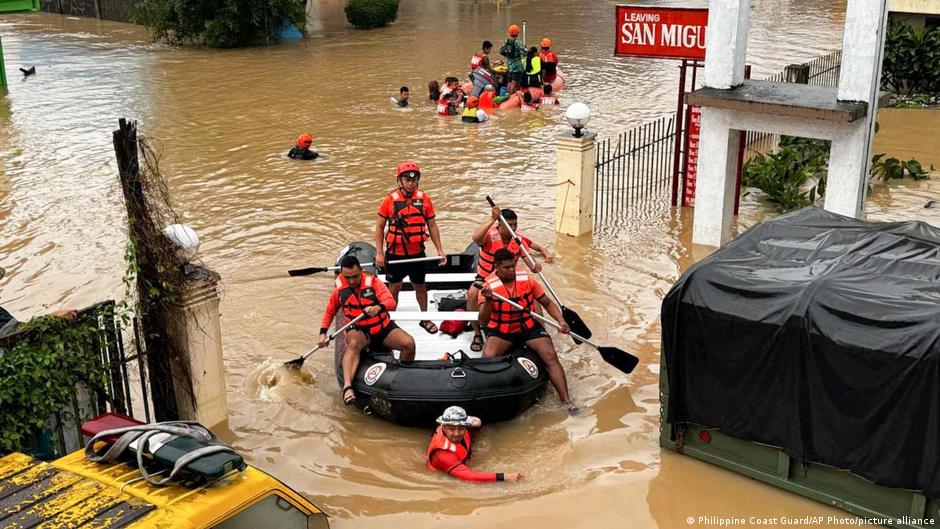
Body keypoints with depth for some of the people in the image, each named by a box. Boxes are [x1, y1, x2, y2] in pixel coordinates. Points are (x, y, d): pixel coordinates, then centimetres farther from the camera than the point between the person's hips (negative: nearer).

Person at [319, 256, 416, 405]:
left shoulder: (373, 282, -12)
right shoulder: (339, 290, -3)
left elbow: (391, 302, -24)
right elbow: (329, 311, 14)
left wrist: (378, 307, -46)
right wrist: (323, 333, 4)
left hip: (384, 328, 0)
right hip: (359, 331, 0)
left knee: (409, 343, -23)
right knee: (354, 344, -37)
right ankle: (347, 387, -51)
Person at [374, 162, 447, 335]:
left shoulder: (424, 199, -3)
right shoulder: (390, 199, -9)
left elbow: (432, 225, 5)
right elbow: (379, 226, -3)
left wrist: (440, 250, 1)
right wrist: (379, 252, -8)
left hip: (417, 252, 2)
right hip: (395, 253, -2)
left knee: (420, 286, 15)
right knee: (394, 287, 10)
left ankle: (425, 318, 32)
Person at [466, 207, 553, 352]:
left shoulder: (519, 239, -9)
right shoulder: (490, 235, -23)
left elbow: (528, 260, -10)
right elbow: (476, 238, -48)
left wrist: (535, 267, -35)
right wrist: (492, 218, -50)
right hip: (485, 278, -4)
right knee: (472, 293, -34)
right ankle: (477, 333, -17)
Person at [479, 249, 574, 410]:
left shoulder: (527, 279, -6)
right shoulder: (488, 286, -12)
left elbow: (548, 303, 5)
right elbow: (483, 321, -19)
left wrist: (561, 321, -11)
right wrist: (488, 300, -36)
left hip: (529, 326, 2)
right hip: (501, 331, -1)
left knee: (551, 356, -17)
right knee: (488, 357, -29)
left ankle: (566, 401, -16)